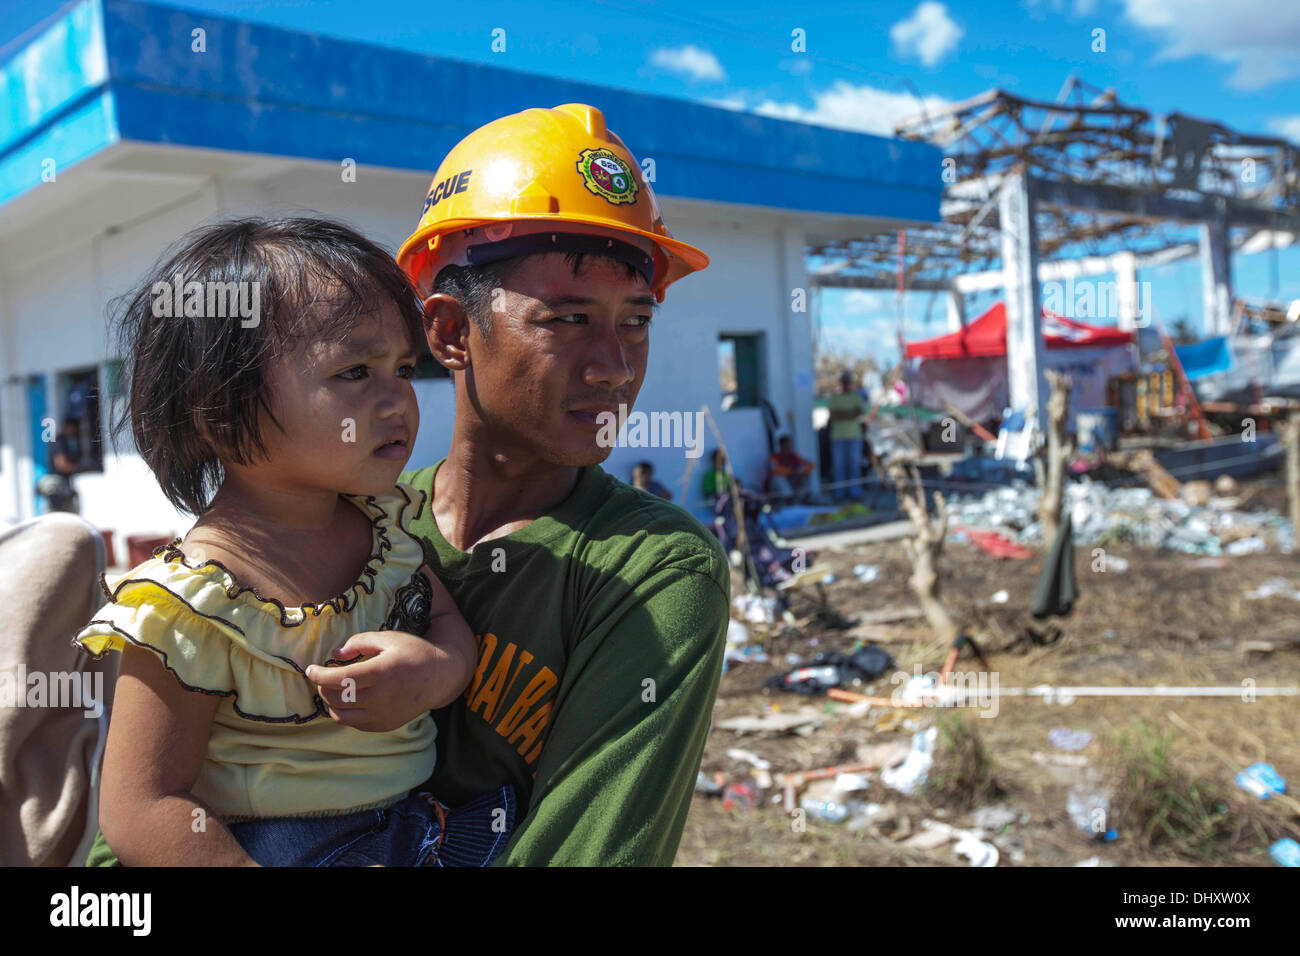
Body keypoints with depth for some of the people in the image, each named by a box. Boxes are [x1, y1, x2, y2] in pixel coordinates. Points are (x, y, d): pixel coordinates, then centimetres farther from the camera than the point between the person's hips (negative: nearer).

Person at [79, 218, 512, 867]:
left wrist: (436, 669, -22)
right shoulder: (187, 609, -23)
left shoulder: (388, 517, -4)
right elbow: (141, 810, -19)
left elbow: (449, 620, 2)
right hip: (281, 848, -5)